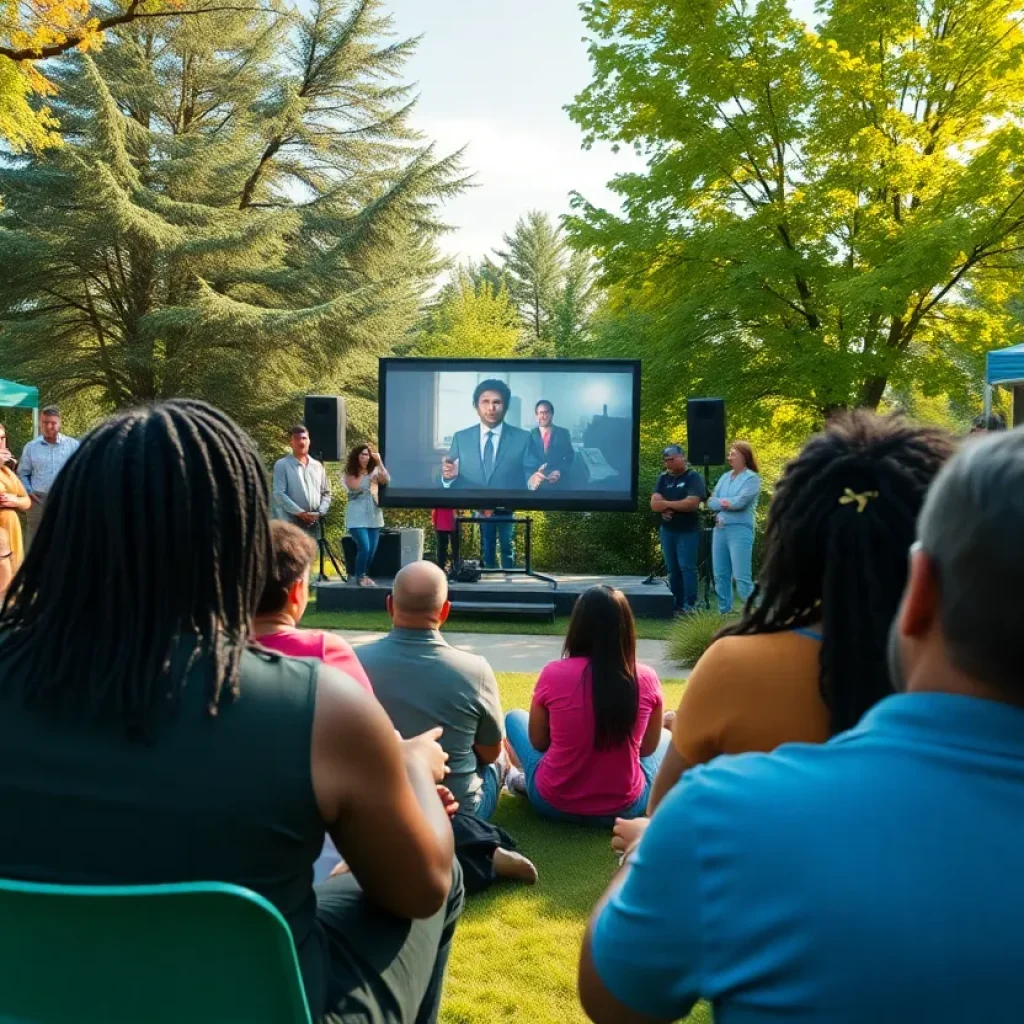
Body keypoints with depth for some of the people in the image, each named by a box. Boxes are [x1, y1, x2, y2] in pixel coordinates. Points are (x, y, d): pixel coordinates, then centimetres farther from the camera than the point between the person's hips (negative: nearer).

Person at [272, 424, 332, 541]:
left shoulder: (318, 466, 15)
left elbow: (326, 493, 15)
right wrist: (300, 513, -16)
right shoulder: (282, 465, 0)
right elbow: (279, 494, -9)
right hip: (292, 524, -5)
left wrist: (320, 512, -3)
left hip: (315, 524, 5)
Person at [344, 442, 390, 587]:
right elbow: (354, 486, -17)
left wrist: (379, 461, -18)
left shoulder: (374, 471, 6)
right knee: (364, 548, -14)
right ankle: (360, 576, 4)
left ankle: (365, 575, 22)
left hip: (373, 516, 4)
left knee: (372, 550, 3)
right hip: (357, 517, -4)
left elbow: (386, 480, -12)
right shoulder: (350, 474, 0)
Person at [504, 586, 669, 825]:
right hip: (625, 807, 0)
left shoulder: (553, 674, -17)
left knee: (514, 718, 25)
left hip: (553, 803, 0)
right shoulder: (646, 679, -13)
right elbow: (648, 748, 2)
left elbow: (538, 743, -1)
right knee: (667, 736, 30)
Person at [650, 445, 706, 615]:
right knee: (672, 569, 8)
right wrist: (666, 509, -21)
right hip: (667, 530, 5)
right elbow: (654, 504, 1)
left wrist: (666, 503, -9)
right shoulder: (663, 479, 10)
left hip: (688, 531, -5)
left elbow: (692, 503, -19)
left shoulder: (693, 477, -5)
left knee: (687, 567, -8)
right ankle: (676, 604, 14)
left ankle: (689, 606, -6)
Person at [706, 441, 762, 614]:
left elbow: (740, 502, -16)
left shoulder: (752, 478, -4)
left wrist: (720, 501, -2)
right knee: (720, 575, 10)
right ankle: (724, 613, 19)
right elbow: (711, 503, 8)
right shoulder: (724, 477, 15)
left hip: (740, 530, -7)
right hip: (720, 529, 7)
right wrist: (724, 503, -10)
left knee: (742, 577, -10)